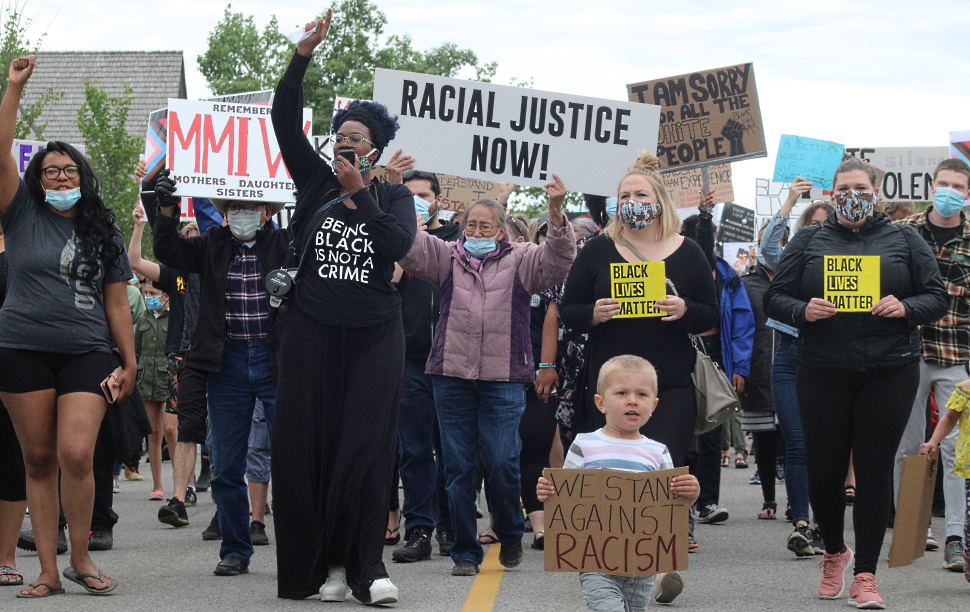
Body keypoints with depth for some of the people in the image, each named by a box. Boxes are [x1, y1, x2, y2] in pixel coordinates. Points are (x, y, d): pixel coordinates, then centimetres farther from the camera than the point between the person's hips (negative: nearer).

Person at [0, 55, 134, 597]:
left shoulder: (104, 232, 12)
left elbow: (117, 303, 12)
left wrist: (129, 363, 7)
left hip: (86, 353, 0)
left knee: (76, 454, -15)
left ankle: (81, 558, 3)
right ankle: (49, 572, 4)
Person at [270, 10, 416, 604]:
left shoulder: (394, 196, 8)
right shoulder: (316, 180, 8)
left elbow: (399, 243, -12)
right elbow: (285, 121, -4)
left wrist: (360, 193, -13)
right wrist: (303, 55, -14)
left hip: (373, 332, -1)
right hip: (312, 329, 1)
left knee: (368, 445, -6)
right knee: (308, 443, -2)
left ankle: (366, 565, -6)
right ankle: (323, 563, 2)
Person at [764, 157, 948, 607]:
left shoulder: (904, 241, 10)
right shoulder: (808, 242, 11)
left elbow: (937, 298, 6)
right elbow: (774, 298, 7)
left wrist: (905, 308, -14)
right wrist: (803, 311, -14)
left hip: (889, 372, 0)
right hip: (823, 372, 1)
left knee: (875, 469, -2)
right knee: (824, 469, 2)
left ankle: (865, 576, 4)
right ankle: (834, 552, 30)